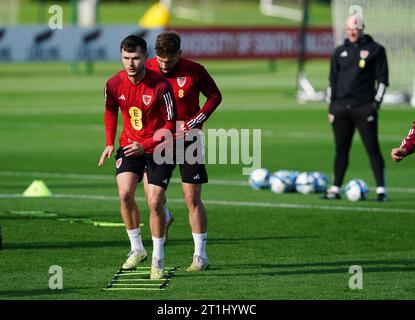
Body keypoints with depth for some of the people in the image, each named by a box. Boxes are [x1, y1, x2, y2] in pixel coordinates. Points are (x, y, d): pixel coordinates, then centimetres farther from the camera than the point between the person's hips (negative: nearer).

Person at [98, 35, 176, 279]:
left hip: (158, 149, -3)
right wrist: (110, 144, 4)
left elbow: (170, 124, -14)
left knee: (155, 202, -9)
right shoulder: (114, 84, -8)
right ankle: (137, 248, 3)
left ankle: (158, 259, 7)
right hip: (129, 145, 3)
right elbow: (111, 112, 13)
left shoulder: (161, 85, -21)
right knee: (125, 193, -15)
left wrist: (145, 146, -22)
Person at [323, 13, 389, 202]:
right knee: (341, 149, 7)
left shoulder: (375, 50, 3)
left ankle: (381, 190, -6)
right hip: (341, 108, 4)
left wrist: (376, 102, -7)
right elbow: (333, 80, 17)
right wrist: (331, 108, 11)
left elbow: (382, 78, 2)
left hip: (364, 108, -4)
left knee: (372, 149, -6)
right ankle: (335, 189, 11)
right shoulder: (340, 52, 14)